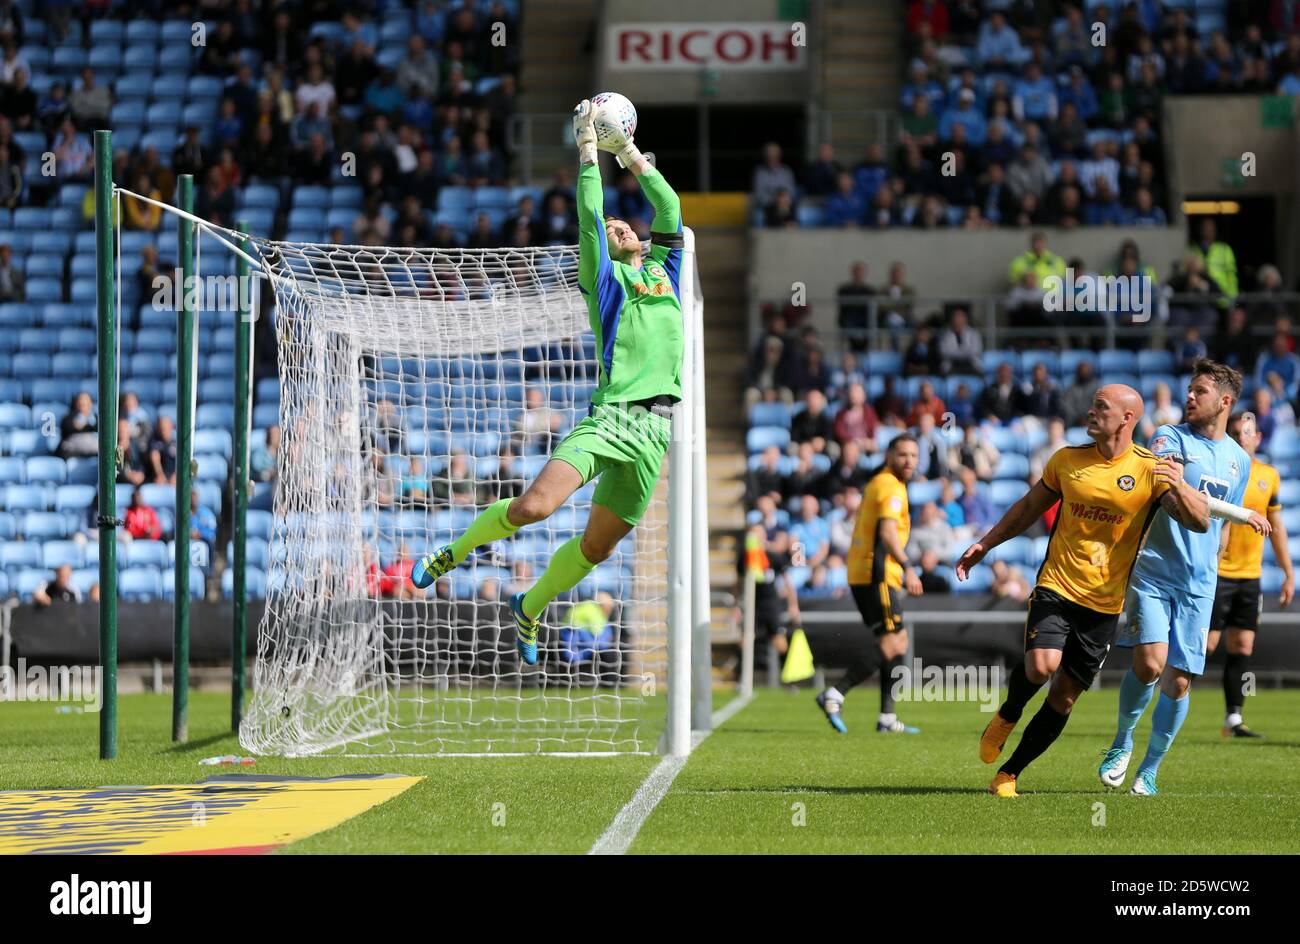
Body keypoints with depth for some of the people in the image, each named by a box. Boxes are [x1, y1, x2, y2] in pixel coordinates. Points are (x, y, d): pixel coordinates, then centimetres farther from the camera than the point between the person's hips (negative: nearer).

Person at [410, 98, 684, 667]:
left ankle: (530, 608, 31)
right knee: (535, 505, -22)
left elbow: (670, 209, 24)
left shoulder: (663, 270, 22)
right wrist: (589, 148, 5)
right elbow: (589, 213, -1)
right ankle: (455, 551, 6)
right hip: (610, 416, -4)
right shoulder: (605, 277, 8)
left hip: (654, 430, 4)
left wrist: (632, 155, 27)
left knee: (598, 544, 6)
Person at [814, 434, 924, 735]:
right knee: (892, 641, -15)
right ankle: (835, 696, -19)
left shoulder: (879, 483, 20)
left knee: (898, 641, 11)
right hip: (875, 575, -10)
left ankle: (887, 718, 10)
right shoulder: (890, 487, -12)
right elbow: (887, 532, -27)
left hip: (864, 573, 10)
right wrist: (908, 568, -36)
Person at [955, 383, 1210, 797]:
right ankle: (1007, 716, 8)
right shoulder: (1067, 460, 4)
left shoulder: (1150, 469, -4)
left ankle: (1008, 773, 17)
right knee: (1041, 665, -24)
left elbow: (1199, 521, -12)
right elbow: (1030, 506, 20)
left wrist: (1178, 486, -32)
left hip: (1104, 603, 0)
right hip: (1056, 587, 0)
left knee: (1065, 696, 3)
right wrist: (985, 544, 20)